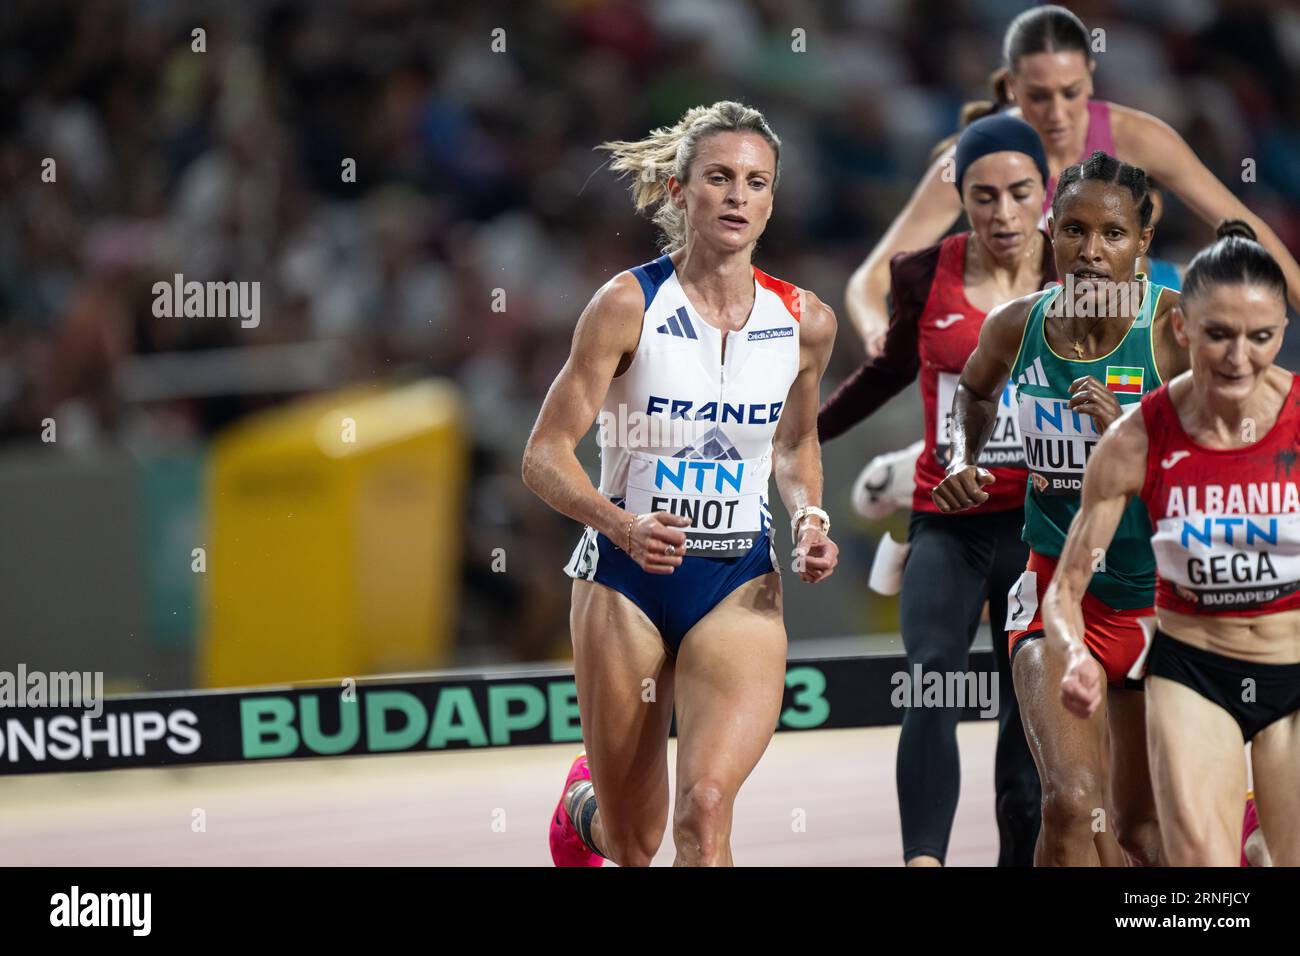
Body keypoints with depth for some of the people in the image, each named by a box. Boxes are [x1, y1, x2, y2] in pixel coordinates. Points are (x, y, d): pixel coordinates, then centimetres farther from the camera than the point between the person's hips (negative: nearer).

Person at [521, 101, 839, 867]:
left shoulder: (803, 321, -2)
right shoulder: (629, 305, -13)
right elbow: (546, 457, -12)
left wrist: (811, 519, -2)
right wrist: (622, 525, -29)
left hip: (740, 584, 1)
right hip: (626, 577, -1)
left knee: (706, 808, -21)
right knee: (634, 844, 10)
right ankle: (586, 803, 48)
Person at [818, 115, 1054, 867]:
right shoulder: (924, 276, -1)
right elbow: (892, 370, 19)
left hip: (1040, 524, 0)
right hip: (948, 526, 0)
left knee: (1028, 724, 4)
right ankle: (924, 861, -34)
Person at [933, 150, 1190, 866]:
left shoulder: (1177, 327, -15)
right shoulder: (1017, 327, -3)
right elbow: (975, 389, 23)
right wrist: (963, 460, 5)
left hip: (1160, 598, -1)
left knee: (1140, 828, 13)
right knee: (1073, 806, -21)